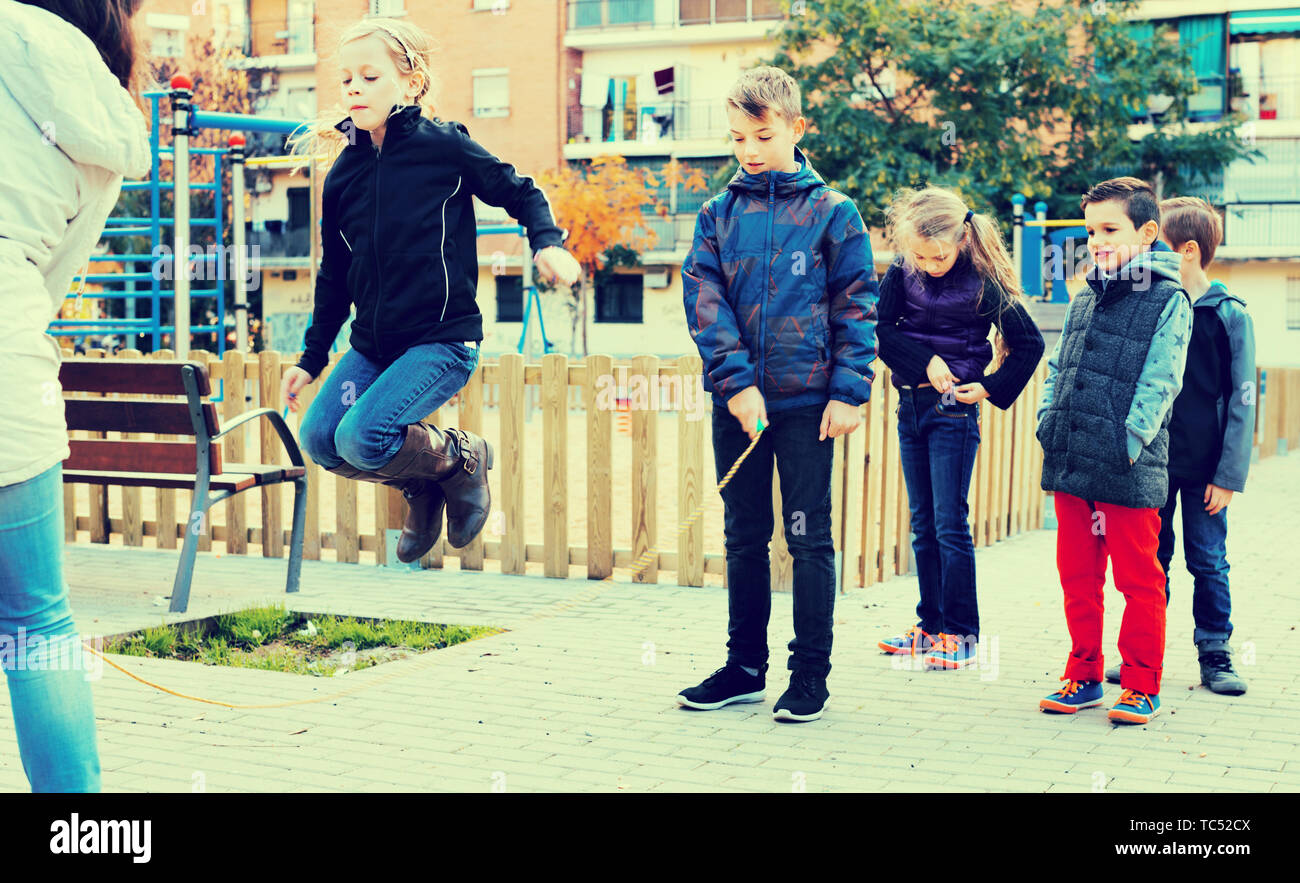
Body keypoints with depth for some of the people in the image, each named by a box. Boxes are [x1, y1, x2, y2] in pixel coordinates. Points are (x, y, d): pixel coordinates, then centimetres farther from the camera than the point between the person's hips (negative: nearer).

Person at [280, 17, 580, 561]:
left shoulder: (444, 145, -8)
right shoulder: (343, 173, 7)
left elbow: (521, 193, 3)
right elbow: (335, 277, 16)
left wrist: (547, 243, -16)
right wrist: (311, 358, 17)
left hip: (443, 340, -6)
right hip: (372, 342, 6)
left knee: (362, 439, -23)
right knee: (319, 440, -6)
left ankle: (460, 458, 8)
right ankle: (422, 486, 19)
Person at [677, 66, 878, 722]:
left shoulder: (832, 212, 0)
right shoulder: (718, 214, 7)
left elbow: (856, 307, -1)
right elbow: (704, 302, -1)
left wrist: (849, 391, -10)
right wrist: (736, 380, -12)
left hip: (807, 400, -3)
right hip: (737, 401, 3)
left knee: (808, 538, 1)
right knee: (744, 537, 12)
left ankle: (811, 674, 11)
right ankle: (744, 667, 23)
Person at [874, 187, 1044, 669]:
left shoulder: (983, 281, -10)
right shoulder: (902, 270, 0)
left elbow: (1030, 343, -4)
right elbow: (881, 329, -4)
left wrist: (990, 388, -9)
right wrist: (925, 360, -15)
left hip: (953, 409, -5)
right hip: (910, 405, 5)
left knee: (950, 525, -5)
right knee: (922, 524, 10)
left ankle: (961, 634, 2)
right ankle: (931, 625, 19)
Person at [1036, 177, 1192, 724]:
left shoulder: (1168, 303, -5)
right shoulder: (1082, 302, 15)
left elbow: (1158, 385, -11)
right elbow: (1056, 369, 19)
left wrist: (1127, 444, -17)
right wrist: (1048, 422, 5)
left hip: (1129, 474, -6)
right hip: (1070, 465, 6)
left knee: (1138, 581, 3)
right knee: (1077, 577, 12)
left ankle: (1141, 686, 13)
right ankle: (1084, 678, 23)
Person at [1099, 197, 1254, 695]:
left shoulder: (1229, 315, -6)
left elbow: (1242, 400, -6)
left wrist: (1228, 475, -10)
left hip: (1204, 467, -3)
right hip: (1151, 462, 3)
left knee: (1208, 562, 4)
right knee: (1151, 559, 9)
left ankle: (1215, 655, 15)